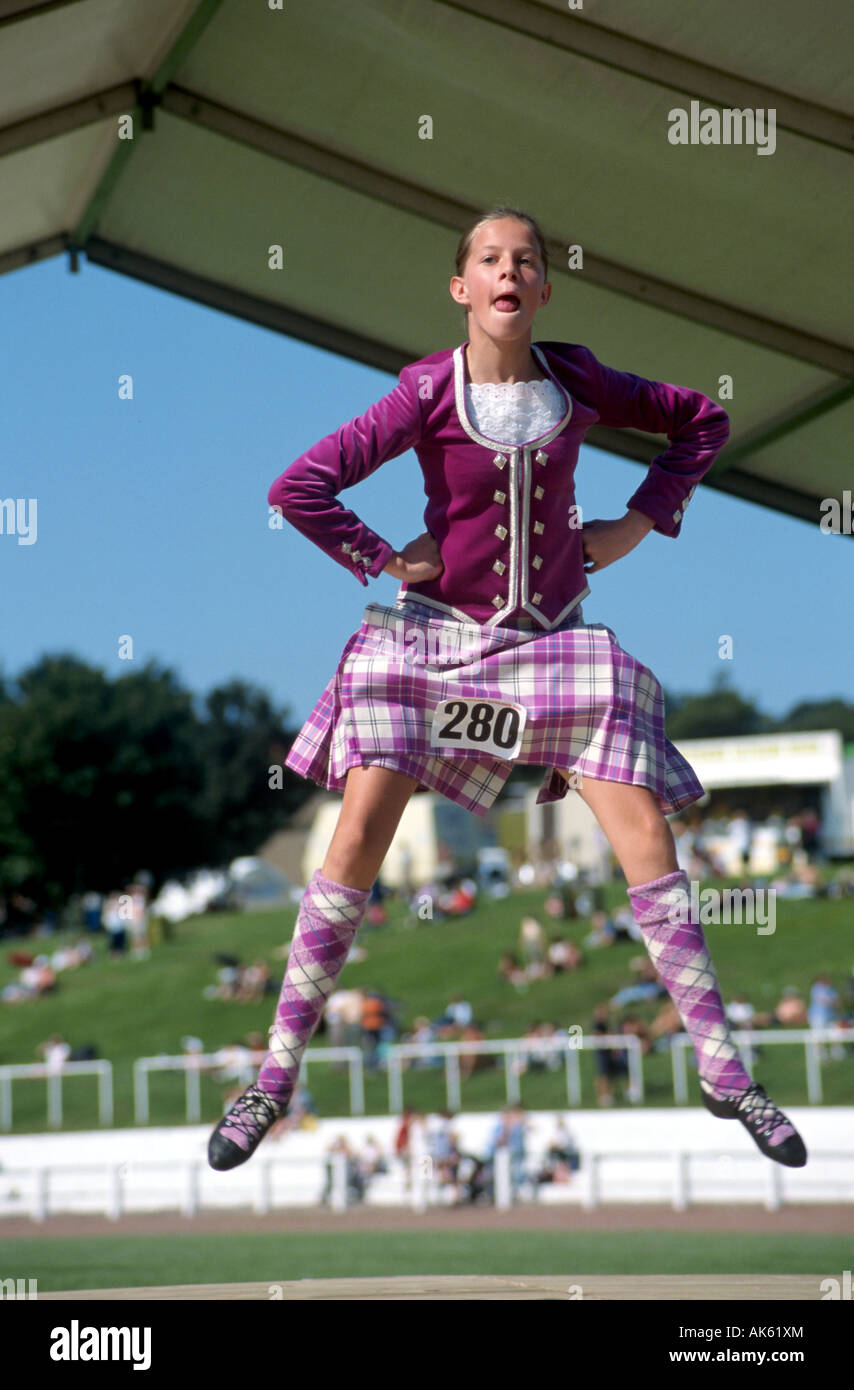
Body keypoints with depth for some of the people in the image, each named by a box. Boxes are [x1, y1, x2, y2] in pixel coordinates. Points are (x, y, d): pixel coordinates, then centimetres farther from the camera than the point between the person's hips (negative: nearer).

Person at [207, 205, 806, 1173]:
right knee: (361, 829, -12)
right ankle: (276, 1075, -2)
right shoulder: (430, 392, -11)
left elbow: (702, 421, 13)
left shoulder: (575, 382, -3)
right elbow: (299, 488, -17)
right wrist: (382, 561, -11)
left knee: (644, 832, -7)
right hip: (436, 632, -2)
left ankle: (724, 1073, 2)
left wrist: (641, 522, 5)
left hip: (552, 639, 2)